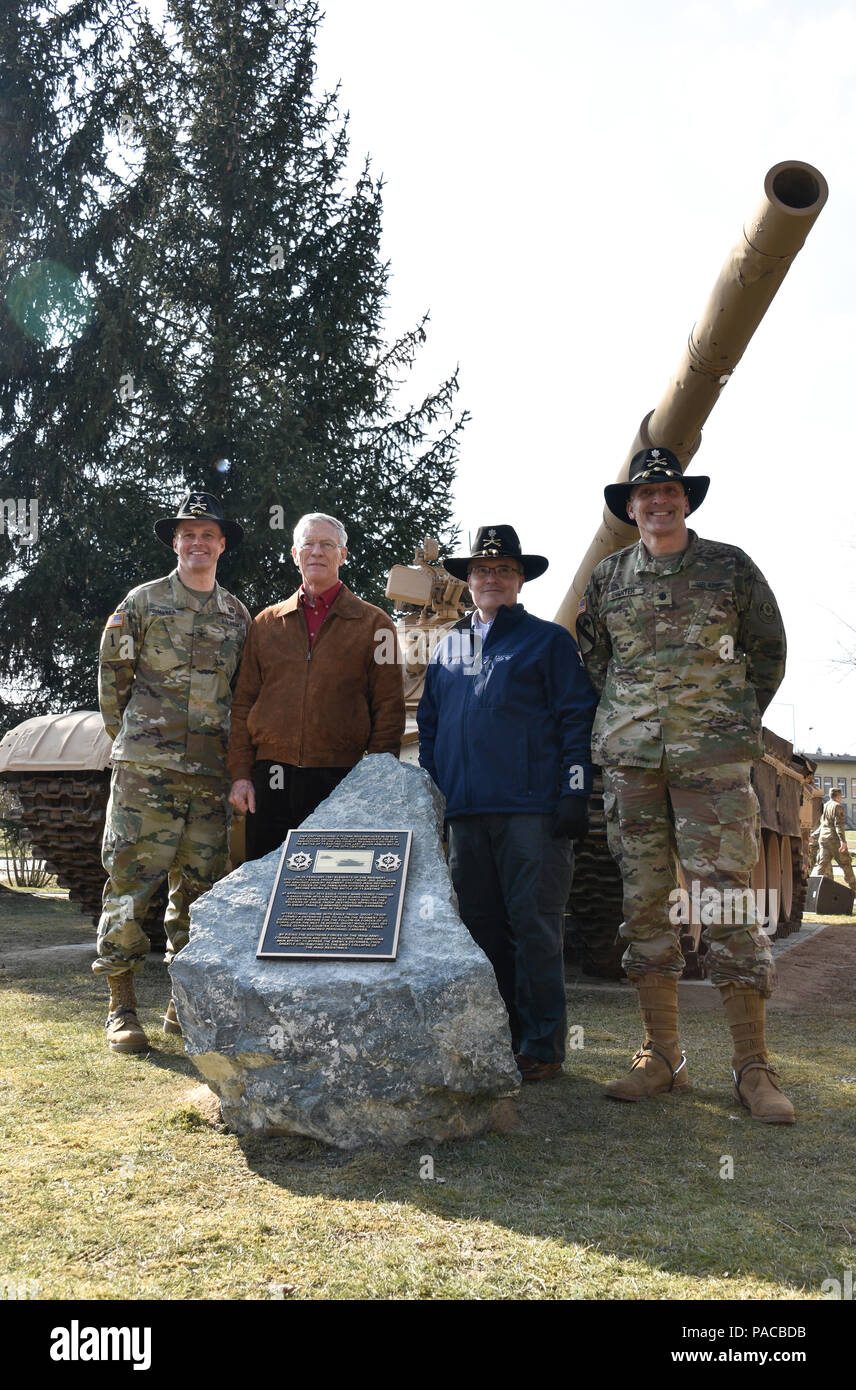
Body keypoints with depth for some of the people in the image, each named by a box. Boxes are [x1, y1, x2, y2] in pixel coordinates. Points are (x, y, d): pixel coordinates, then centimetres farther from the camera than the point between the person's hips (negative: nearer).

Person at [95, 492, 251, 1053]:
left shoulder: (238, 615, 14)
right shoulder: (143, 602, 3)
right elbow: (113, 675, 7)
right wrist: (129, 737, 8)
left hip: (212, 773, 4)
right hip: (147, 769, -4)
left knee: (199, 888, 7)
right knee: (132, 881, -4)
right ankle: (122, 1007, 5)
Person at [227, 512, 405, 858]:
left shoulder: (373, 624, 6)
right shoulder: (267, 623, 15)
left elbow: (389, 709, 2)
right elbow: (244, 703, 13)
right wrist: (240, 774, 3)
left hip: (341, 780, -2)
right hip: (271, 779, 3)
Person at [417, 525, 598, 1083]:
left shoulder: (550, 640, 7)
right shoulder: (448, 649, 21)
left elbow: (577, 718, 1)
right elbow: (429, 726, 23)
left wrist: (575, 792, -8)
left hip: (532, 808, -5)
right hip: (467, 811, 5)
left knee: (534, 926, -5)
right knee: (481, 927, 8)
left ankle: (542, 1045, 4)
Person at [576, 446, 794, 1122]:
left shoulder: (731, 567, 6)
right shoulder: (608, 577, 11)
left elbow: (769, 653, 12)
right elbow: (592, 660, 20)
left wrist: (735, 723, 8)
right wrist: (625, 724, 12)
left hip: (713, 759, -2)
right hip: (630, 761, 3)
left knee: (728, 901, -6)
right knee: (645, 901, 5)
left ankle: (753, 1067, 4)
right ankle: (662, 1057, 15)